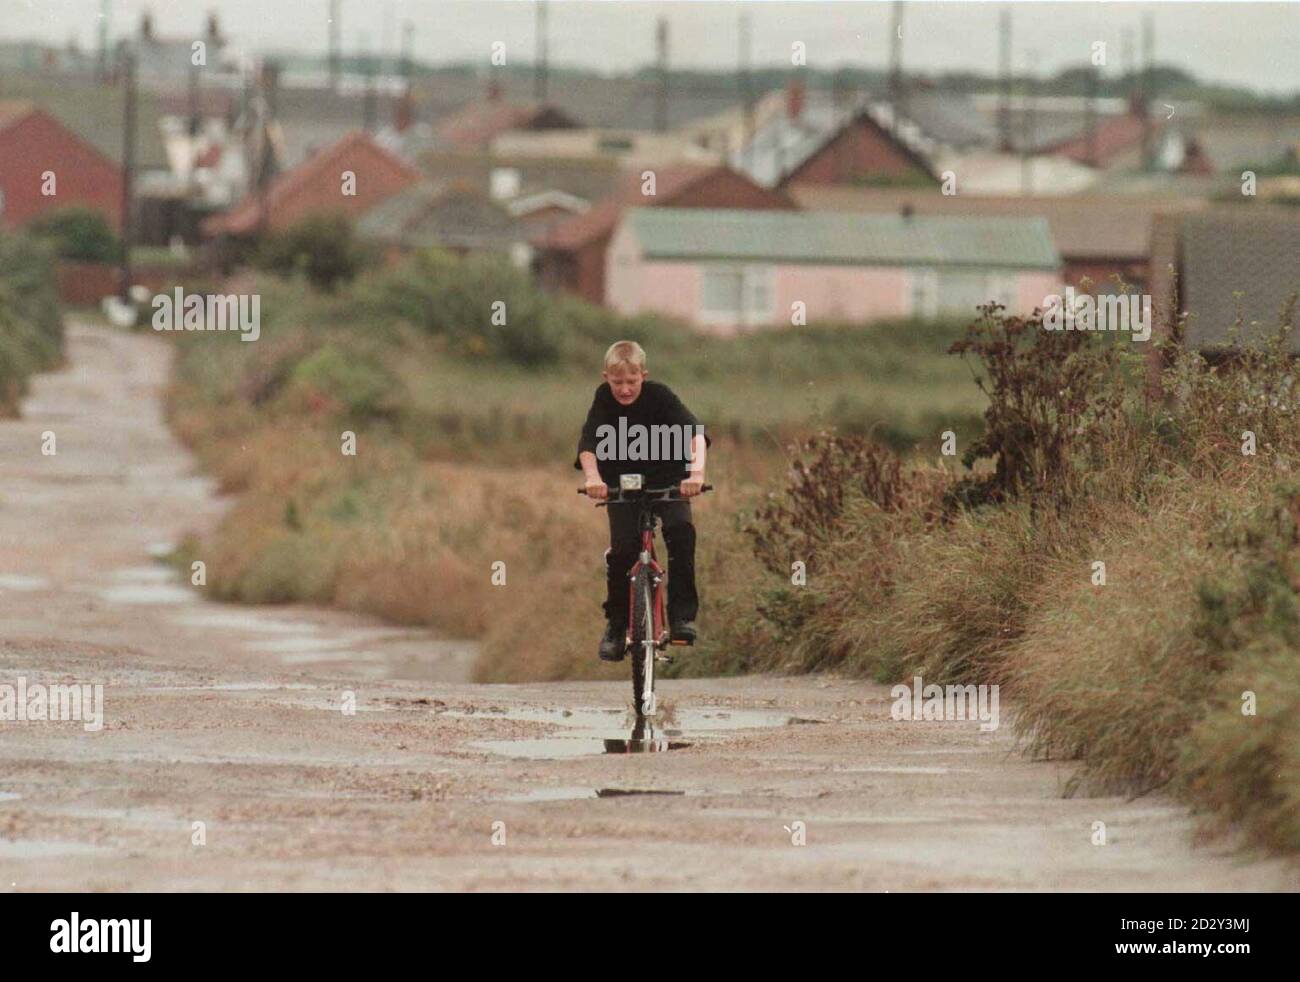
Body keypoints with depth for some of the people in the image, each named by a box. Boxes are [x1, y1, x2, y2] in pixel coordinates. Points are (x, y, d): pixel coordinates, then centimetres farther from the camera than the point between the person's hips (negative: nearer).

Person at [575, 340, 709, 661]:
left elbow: (695, 433, -30)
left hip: (668, 484, -1)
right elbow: (588, 444, -27)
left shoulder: (659, 396, -17)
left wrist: (697, 469, -48)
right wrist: (592, 476, -47)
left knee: (680, 529, -27)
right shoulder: (604, 400, -14)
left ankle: (683, 614, -21)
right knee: (622, 550, -17)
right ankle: (616, 623, 3)